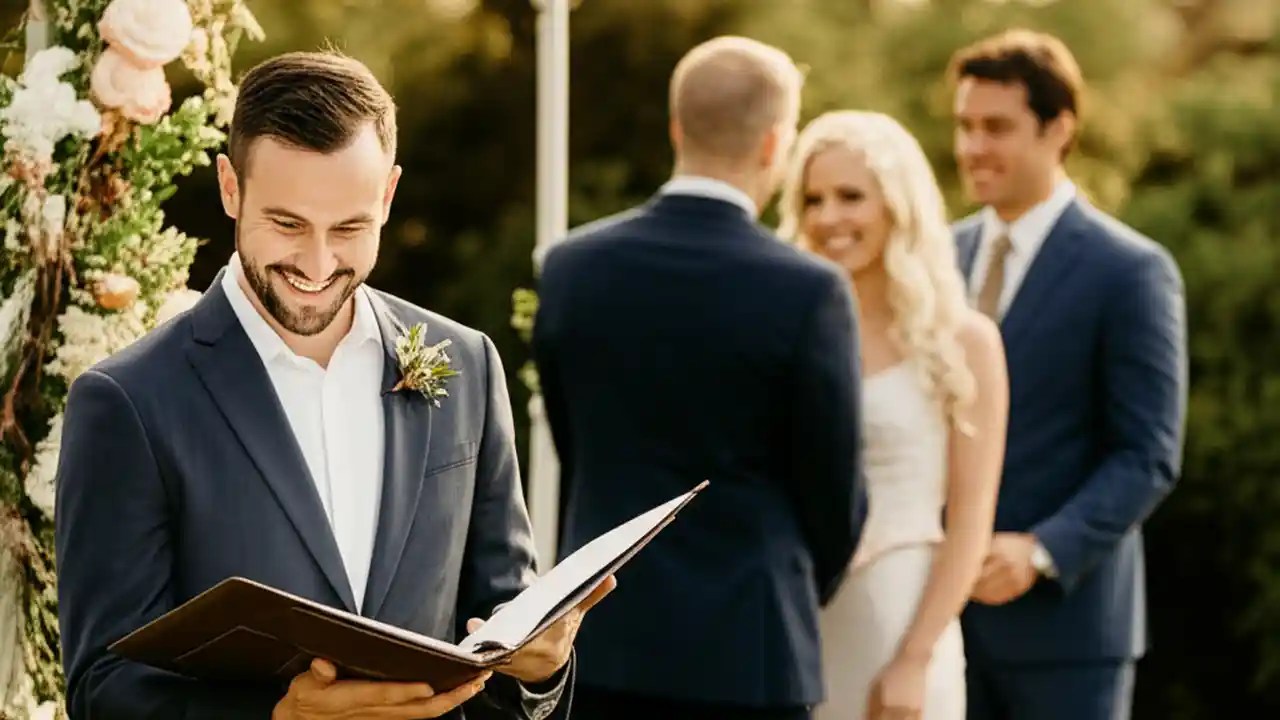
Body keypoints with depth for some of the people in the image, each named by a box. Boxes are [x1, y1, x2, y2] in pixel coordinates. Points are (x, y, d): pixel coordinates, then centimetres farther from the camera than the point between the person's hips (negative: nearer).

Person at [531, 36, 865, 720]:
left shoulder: (571, 269, 1)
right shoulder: (808, 293, -12)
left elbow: (575, 458, 11)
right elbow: (833, 495, -2)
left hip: (604, 638, 4)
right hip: (745, 648, -4)